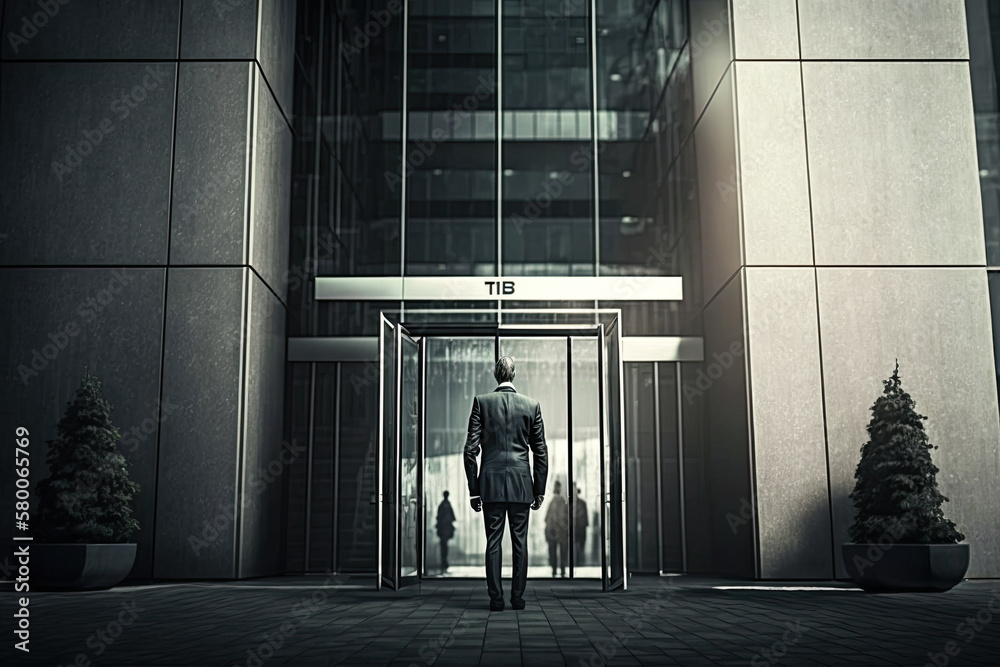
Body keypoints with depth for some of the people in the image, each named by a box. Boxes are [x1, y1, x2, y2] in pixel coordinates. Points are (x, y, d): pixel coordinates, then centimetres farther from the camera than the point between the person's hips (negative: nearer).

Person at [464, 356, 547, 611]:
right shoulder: (532, 405, 3)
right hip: (521, 484, 1)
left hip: (491, 484, 0)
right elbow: (540, 452, 5)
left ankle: (496, 598, 3)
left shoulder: (481, 402, 0)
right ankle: (518, 597, 8)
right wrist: (539, 490, 11)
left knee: (493, 542, 3)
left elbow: (471, 449, -2)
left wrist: (473, 489, 2)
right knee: (520, 542, 6)